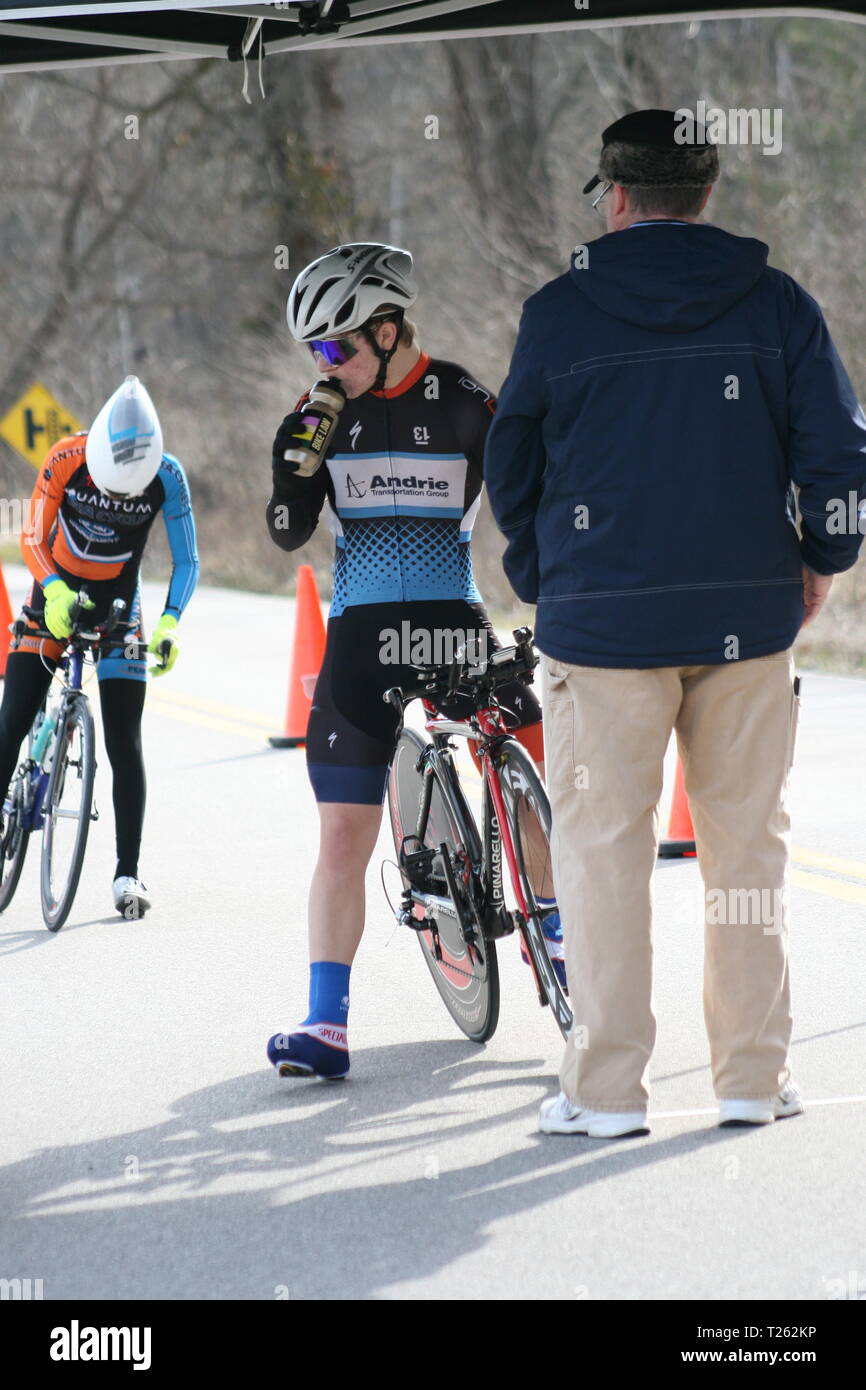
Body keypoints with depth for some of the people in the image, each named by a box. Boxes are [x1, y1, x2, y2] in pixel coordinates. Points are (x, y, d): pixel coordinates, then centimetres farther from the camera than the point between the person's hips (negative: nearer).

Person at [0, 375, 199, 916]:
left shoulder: (167, 477, -20)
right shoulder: (66, 459, -21)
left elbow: (186, 560, -12)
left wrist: (169, 623, -27)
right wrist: (55, 592, -32)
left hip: (118, 607, 0)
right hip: (56, 595, 0)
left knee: (124, 745, -3)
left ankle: (128, 872, 4)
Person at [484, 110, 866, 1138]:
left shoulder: (557, 314, -2)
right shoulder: (777, 306, 0)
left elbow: (508, 474, 6)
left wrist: (542, 581, 21)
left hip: (601, 624, -2)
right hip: (747, 619, 2)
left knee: (603, 843, 4)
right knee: (747, 841, 10)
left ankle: (606, 1087, 3)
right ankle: (753, 1077, 12)